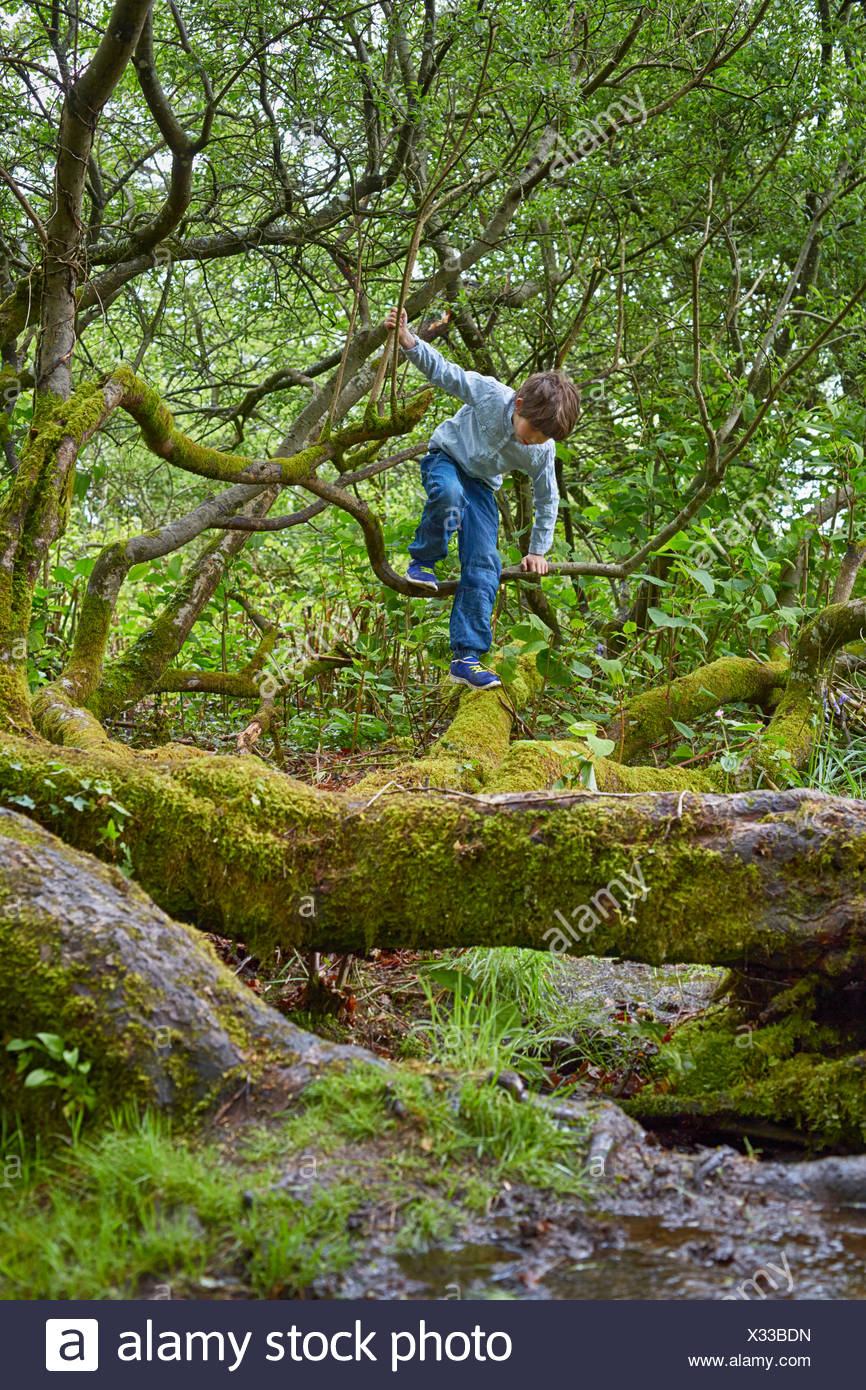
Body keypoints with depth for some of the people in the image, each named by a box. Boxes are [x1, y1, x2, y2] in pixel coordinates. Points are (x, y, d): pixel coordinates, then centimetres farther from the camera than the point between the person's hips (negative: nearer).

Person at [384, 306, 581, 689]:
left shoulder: (542, 452, -19)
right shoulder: (488, 393, -30)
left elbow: (547, 500, -3)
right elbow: (443, 372, -19)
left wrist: (537, 551, 2)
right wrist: (406, 339, -31)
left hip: (481, 485, 3)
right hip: (446, 459, -3)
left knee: (484, 567, -12)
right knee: (449, 495, -42)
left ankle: (466, 657, -9)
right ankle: (422, 562, -15)